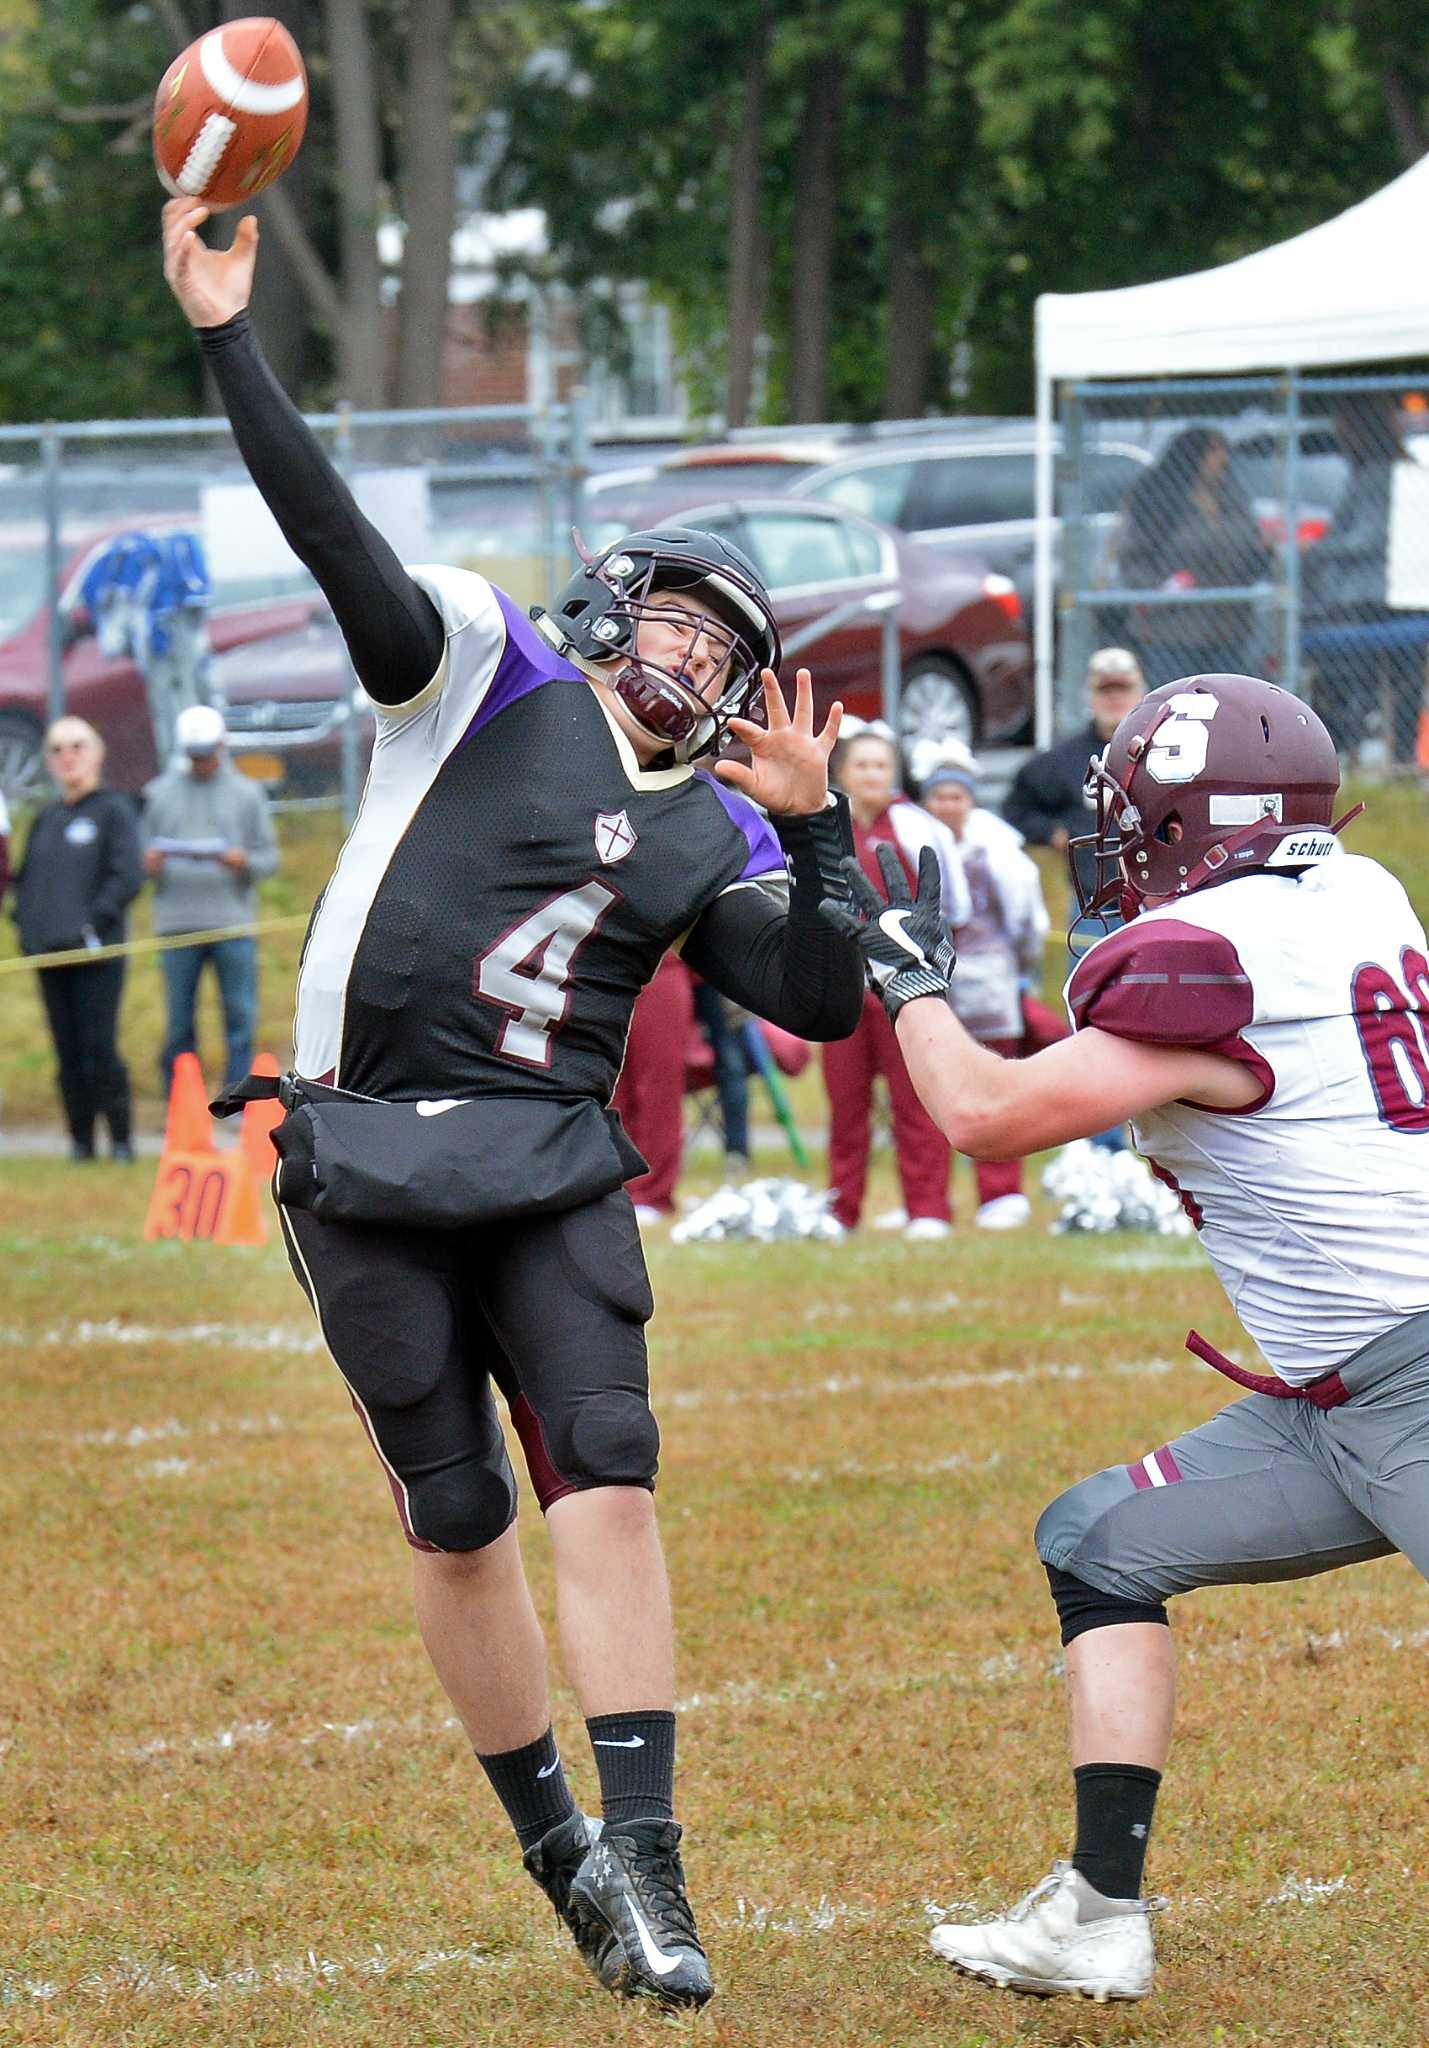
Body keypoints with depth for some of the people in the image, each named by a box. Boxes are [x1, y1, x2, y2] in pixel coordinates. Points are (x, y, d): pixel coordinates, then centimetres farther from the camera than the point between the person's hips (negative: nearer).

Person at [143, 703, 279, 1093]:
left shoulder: (246, 794, 9)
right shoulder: (160, 794, 11)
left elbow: (270, 857, 6)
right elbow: (144, 856, 11)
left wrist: (243, 862, -15)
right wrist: (149, 865, -13)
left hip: (233, 924, -1)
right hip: (177, 924, 1)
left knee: (241, 1015, -4)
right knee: (179, 1021, 2)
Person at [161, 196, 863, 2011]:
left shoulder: (719, 836, 12)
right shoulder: (489, 671, 2)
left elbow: (824, 1005, 5)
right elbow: (338, 544, -9)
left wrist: (815, 827, -4)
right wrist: (230, 343, -19)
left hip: (553, 1168, 2)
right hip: (371, 1162, -2)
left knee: (605, 1483, -13)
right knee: (456, 1520, 2)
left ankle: (639, 1859, -14)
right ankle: (559, 1856, 14)